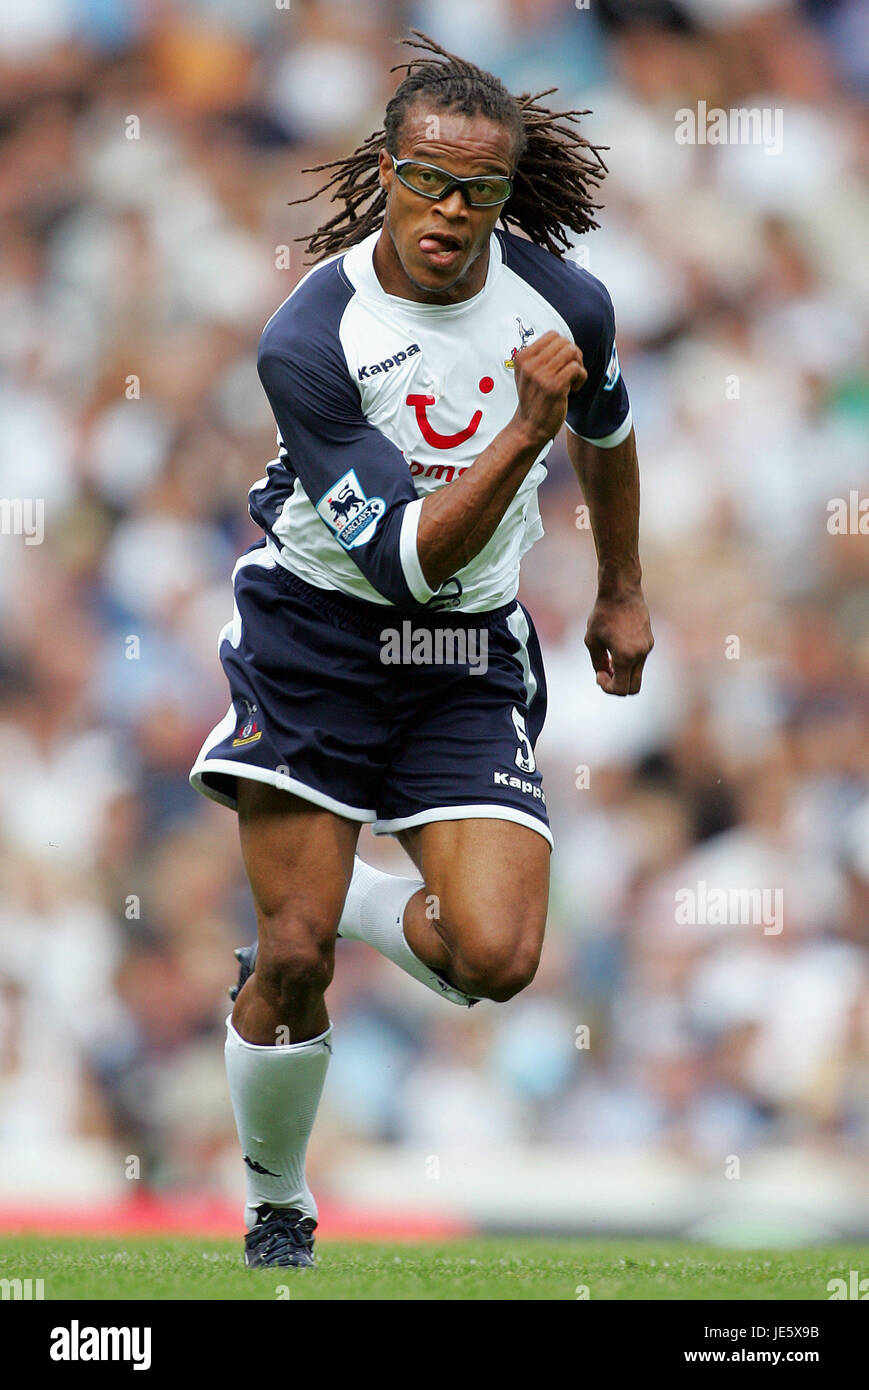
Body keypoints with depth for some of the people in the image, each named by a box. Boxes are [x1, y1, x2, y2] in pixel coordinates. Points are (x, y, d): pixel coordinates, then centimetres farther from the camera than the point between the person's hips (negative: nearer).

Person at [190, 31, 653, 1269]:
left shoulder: (565, 301, -9)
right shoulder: (307, 341, -20)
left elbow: (606, 432, 16)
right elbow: (410, 558, -23)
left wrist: (622, 593, 26)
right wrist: (524, 432, -34)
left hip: (473, 658, 3)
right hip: (315, 638, -3)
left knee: (495, 959, -15)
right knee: (291, 960, -8)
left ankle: (339, 908, 19)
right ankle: (276, 1210, 18)